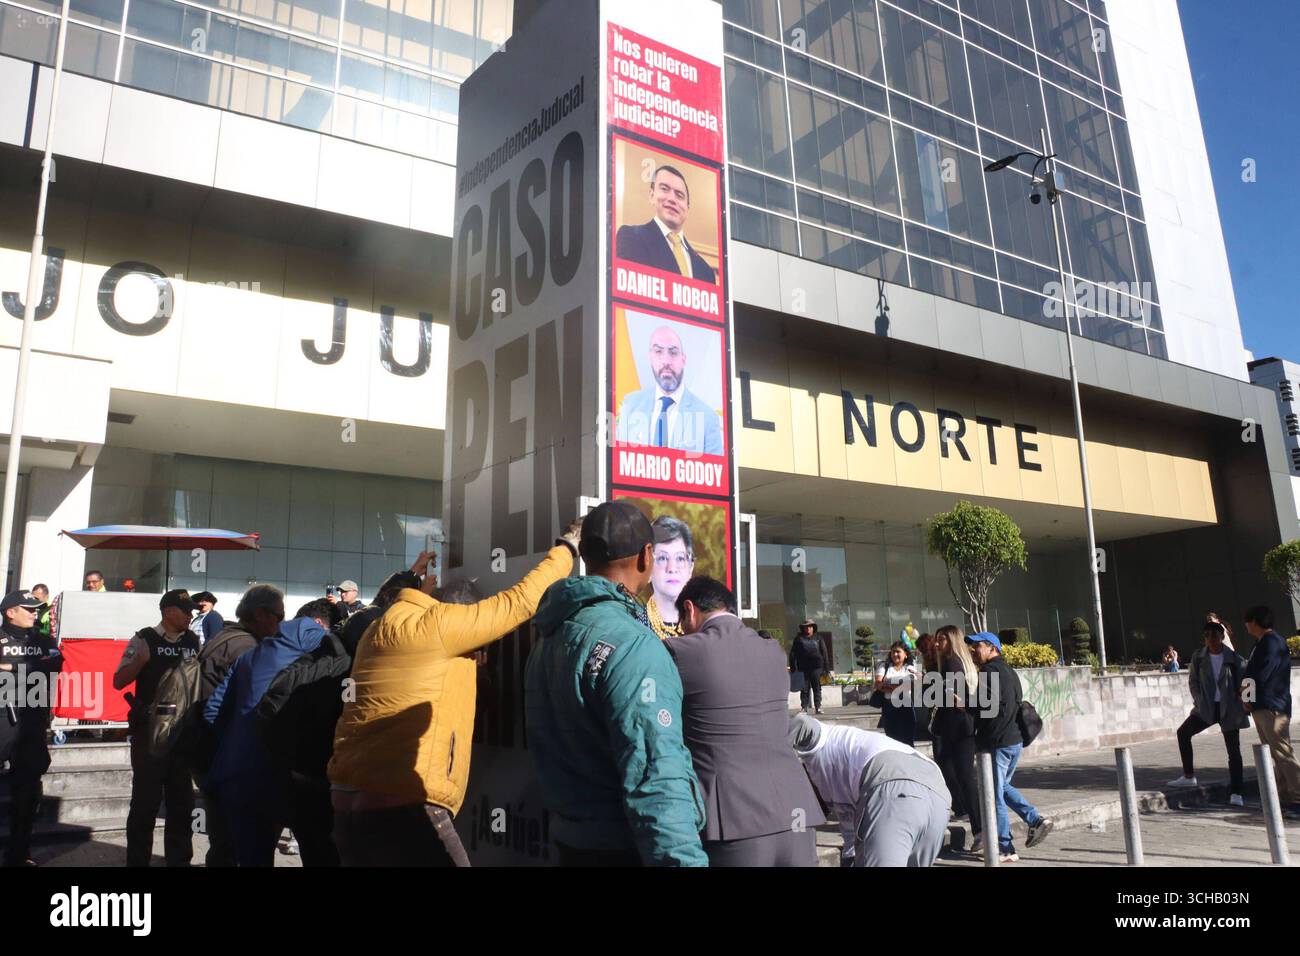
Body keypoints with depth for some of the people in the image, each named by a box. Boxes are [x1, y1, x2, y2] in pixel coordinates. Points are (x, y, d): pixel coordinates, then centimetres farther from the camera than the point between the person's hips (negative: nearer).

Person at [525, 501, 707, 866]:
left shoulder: (550, 635, 6)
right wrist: (683, 859, -28)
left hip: (571, 839, 8)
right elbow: (656, 782, -29)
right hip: (623, 846, -8)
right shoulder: (630, 644, -22)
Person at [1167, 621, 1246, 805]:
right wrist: (1198, 701, -3)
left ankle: (1236, 793, 6)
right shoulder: (1198, 657, -1)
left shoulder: (1233, 658, -8)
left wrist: (1241, 704, -7)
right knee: (1183, 732, -7)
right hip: (1206, 708, 3)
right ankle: (1189, 776, 4)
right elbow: (1193, 681, 6)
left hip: (1229, 710, -3)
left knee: (1234, 750, 0)